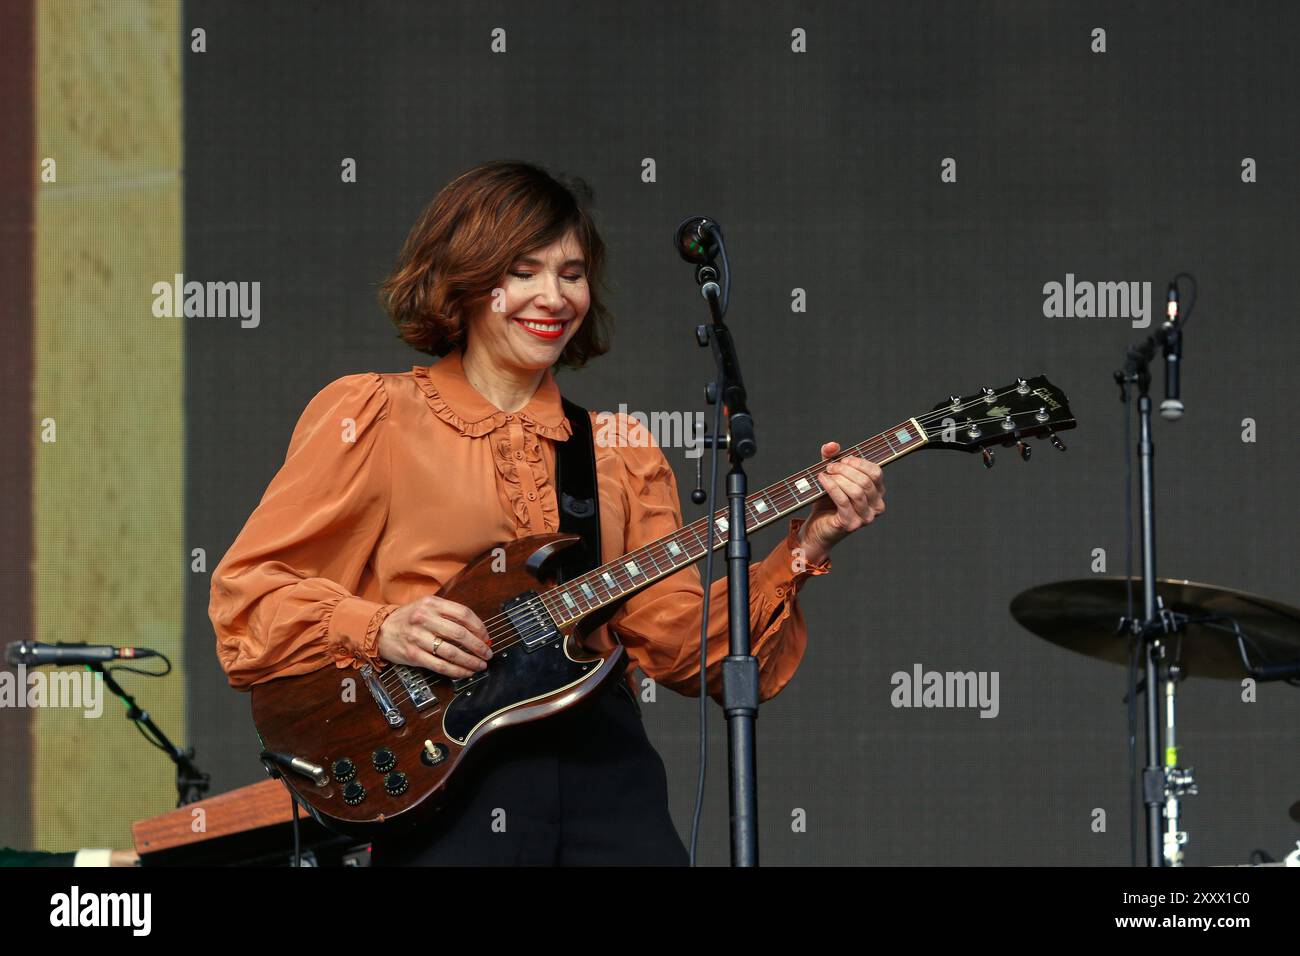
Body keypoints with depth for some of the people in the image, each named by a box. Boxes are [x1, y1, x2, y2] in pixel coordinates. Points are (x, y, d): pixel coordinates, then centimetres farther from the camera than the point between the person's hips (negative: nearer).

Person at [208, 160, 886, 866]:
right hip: (444, 786, -3)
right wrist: (383, 630, -12)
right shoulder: (374, 416, 6)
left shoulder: (619, 449, 17)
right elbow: (246, 590, 2)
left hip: (604, 767, 3)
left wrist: (799, 552, -4)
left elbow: (678, 638, 9)